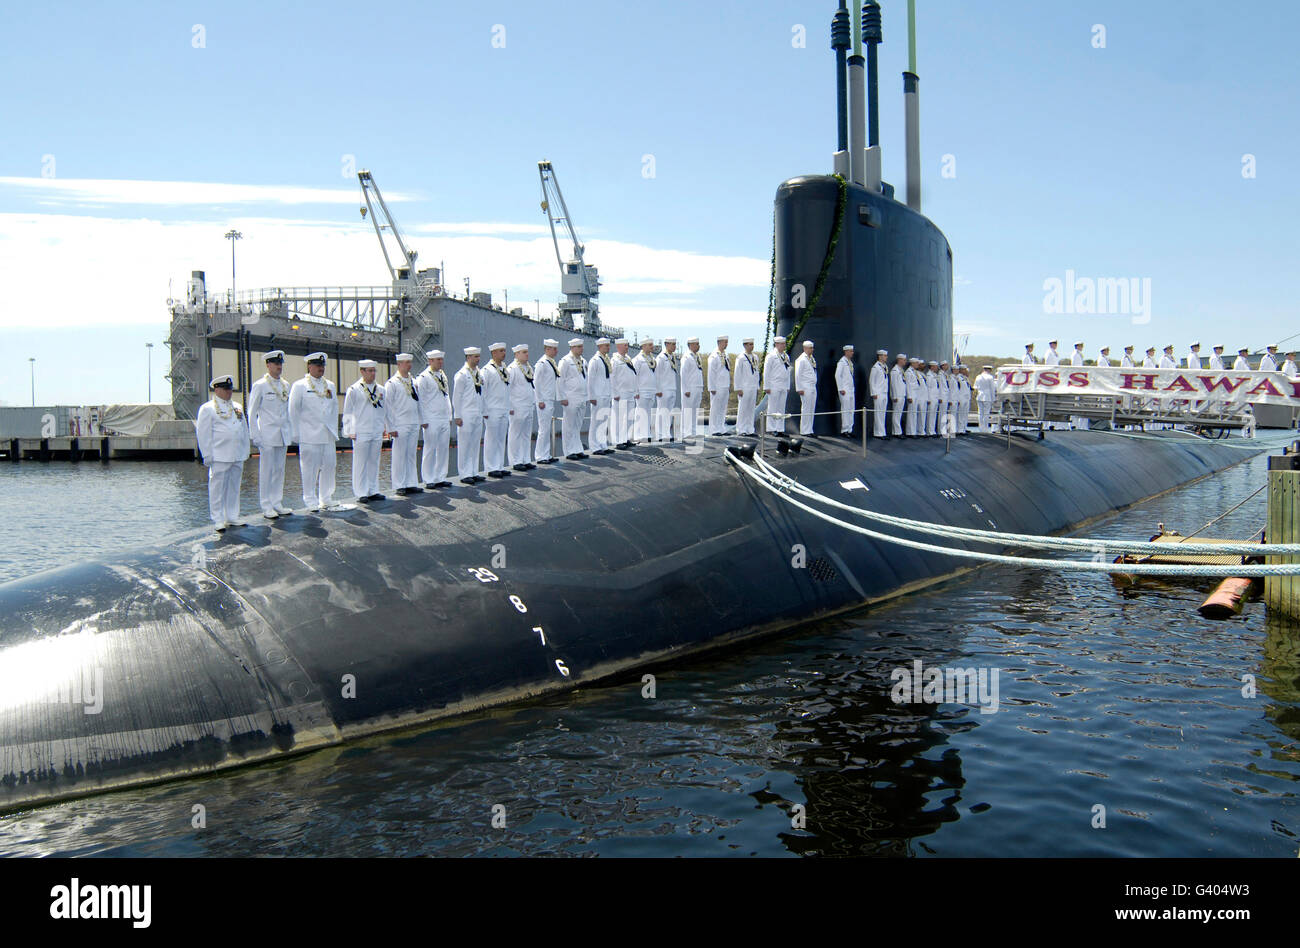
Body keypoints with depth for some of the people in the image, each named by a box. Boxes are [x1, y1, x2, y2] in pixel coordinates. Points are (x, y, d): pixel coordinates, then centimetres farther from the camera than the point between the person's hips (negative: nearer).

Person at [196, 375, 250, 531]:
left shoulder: (237, 407, 18)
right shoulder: (207, 408, -1)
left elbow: (244, 430, 23)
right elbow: (203, 434, -5)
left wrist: (245, 452, 17)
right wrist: (208, 455, -10)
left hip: (237, 457, 6)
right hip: (219, 457, -6)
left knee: (234, 487, 10)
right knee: (218, 487, -3)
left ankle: (232, 517, 18)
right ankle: (219, 520, 2)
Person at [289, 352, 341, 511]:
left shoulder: (330, 385, 16)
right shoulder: (299, 386, 1)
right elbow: (293, 411, 0)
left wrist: (335, 431, 15)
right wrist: (297, 434, -4)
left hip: (328, 435, 5)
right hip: (309, 436, -5)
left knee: (329, 466, 5)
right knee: (310, 468, -4)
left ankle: (326, 499, 16)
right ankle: (311, 502, 4)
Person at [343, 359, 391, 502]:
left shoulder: (381, 390, 12)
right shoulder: (354, 390, -2)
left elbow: (386, 410, 20)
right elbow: (348, 412, -1)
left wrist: (389, 428, 19)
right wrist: (350, 431, -5)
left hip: (377, 432, 5)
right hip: (361, 433, -5)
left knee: (374, 462, 9)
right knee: (361, 463, -2)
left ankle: (373, 491, 16)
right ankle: (362, 493, 3)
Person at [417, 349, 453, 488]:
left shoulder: (443, 375, 15)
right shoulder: (424, 377, -7)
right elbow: (421, 400, -8)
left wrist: (449, 416, 17)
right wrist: (424, 420, -11)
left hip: (445, 419, 7)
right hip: (431, 420, -7)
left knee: (444, 449, 8)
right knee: (430, 450, -2)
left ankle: (441, 478, 16)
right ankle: (429, 480, 4)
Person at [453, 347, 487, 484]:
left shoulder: (480, 374, 12)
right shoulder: (462, 375, -10)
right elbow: (456, 397, -10)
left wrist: (484, 412, 18)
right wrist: (457, 416, -13)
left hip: (478, 415, 7)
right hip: (466, 416, -7)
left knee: (475, 444, 10)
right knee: (464, 445, -2)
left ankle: (474, 473, 17)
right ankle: (465, 474, 3)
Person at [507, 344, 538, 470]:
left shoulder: (529, 368, 13)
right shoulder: (512, 369, -12)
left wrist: (534, 402, 18)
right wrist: (509, 407, -17)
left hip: (529, 407, 8)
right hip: (517, 408, -8)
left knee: (527, 435, 11)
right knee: (516, 436, -1)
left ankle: (526, 460, 18)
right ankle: (516, 462, 4)